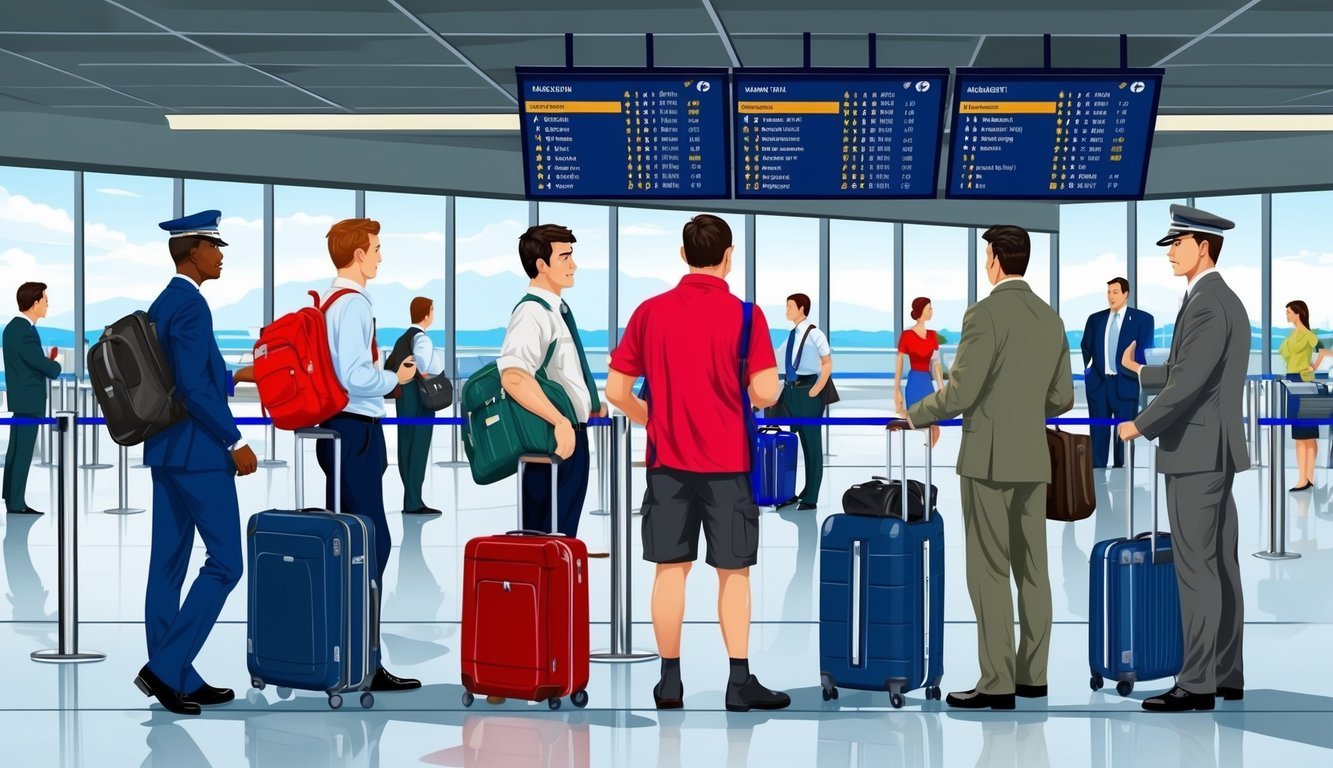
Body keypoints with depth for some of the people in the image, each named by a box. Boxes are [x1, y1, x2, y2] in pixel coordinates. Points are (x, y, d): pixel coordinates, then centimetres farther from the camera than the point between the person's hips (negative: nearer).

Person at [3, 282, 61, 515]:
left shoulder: (14, 327, 10)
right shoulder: (25, 332, -22)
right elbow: (48, 367, -22)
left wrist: (48, 361, 0)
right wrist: (56, 365, 0)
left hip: (20, 398, 10)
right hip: (28, 400, -10)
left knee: (16, 450, 14)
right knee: (23, 452, -5)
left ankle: (11, 499, 19)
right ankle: (16, 503, -2)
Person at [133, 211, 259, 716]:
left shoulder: (163, 305, 14)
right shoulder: (190, 305, -16)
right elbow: (194, 387, -22)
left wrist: (234, 378, 25)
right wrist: (236, 443, -16)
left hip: (168, 449, 10)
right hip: (197, 451, -10)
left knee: (169, 563, 8)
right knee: (224, 561, -5)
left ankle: (177, 679, 12)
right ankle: (166, 666, -8)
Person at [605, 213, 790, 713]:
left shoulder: (651, 312, 1)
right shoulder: (744, 315, -8)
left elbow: (616, 391, 2)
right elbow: (765, 393, -14)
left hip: (668, 461, 2)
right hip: (728, 463, -2)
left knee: (671, 569, 8)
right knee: (733, 572, 5)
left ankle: (670, 681, 11)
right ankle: (740, 682, 5)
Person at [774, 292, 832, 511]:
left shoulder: (814, 334, -10)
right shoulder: (790, 335, 10)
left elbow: (827, 364, -9)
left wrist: (815, 390, -14)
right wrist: (783, 392, 11)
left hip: (807, 391, -7)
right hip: (790, 390, 7)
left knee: (811, 443, 3)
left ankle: (810, 498, 8)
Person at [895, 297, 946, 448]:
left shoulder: (932, 335, 10)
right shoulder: (906, 335, -7)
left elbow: (936, 364, 14)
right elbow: (899, 365, -5)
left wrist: (942, 389, 10)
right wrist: (896, 391, -8)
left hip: (928, 383, 6)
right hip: (914, 383, -6)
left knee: (934, 428, 3)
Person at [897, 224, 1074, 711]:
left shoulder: (986, 313, -14)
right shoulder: (1051, 319, 10)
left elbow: (960, 393, -17)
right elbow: (1062, 398, 14)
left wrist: (913, 415, -1)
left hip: (989, 458, -7)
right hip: (1033, 459, 7)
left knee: (988, 572, -6)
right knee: (1031, 569, 9)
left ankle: (997, 684, -7)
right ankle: (1032, 674, 12)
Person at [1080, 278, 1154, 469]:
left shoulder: (1142, 319, 1)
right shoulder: (1095, 319, 10)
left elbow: (1146, 352, 0)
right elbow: (1085, 349, 11)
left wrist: (1140, 377, -6)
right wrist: (1088, 373, -1)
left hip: (1125, 384, -3)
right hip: (1098, 383, 3)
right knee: (1098, 433, 4)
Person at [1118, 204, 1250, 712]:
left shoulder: (1208, 305, -16)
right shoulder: (1222, 300, 16)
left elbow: (1190, 380, -24)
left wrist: (1141, 425, -15)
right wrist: (1141, 371, 42)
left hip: (1196, 453, -11)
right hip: (1213, 452, 11)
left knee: (1197, 569, -9)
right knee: (1219, 566, 11)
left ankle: (1197, 683, -8)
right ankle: (1226, 675, 16)